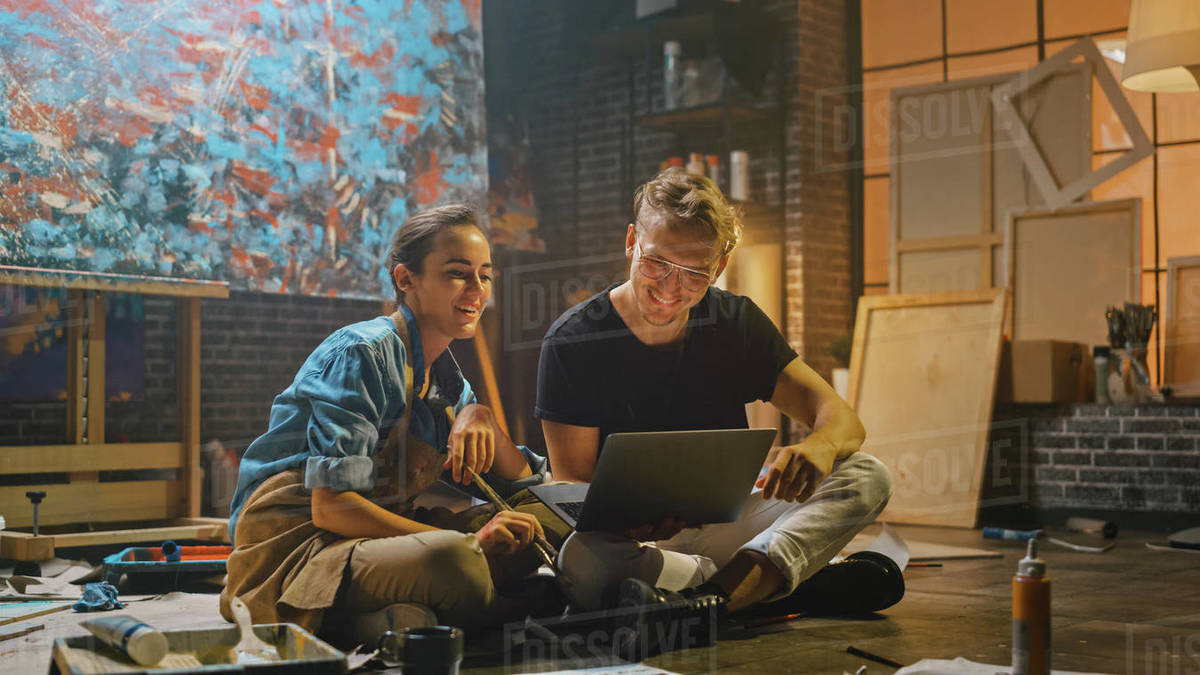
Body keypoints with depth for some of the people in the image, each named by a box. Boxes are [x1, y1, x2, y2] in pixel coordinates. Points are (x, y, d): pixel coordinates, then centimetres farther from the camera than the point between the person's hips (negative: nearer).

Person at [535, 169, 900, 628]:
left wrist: (818, 448, -31)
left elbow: (841, 419, -3)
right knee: (579, 557, -39)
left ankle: (718, 593, -38)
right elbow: (572, 480, -9)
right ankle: (768, 584, -23)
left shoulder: (736, 323, 3)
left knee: (867, 477, -17)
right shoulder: (571, 343, -7)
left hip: (722, 529, 4)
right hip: (629, 540, -3)